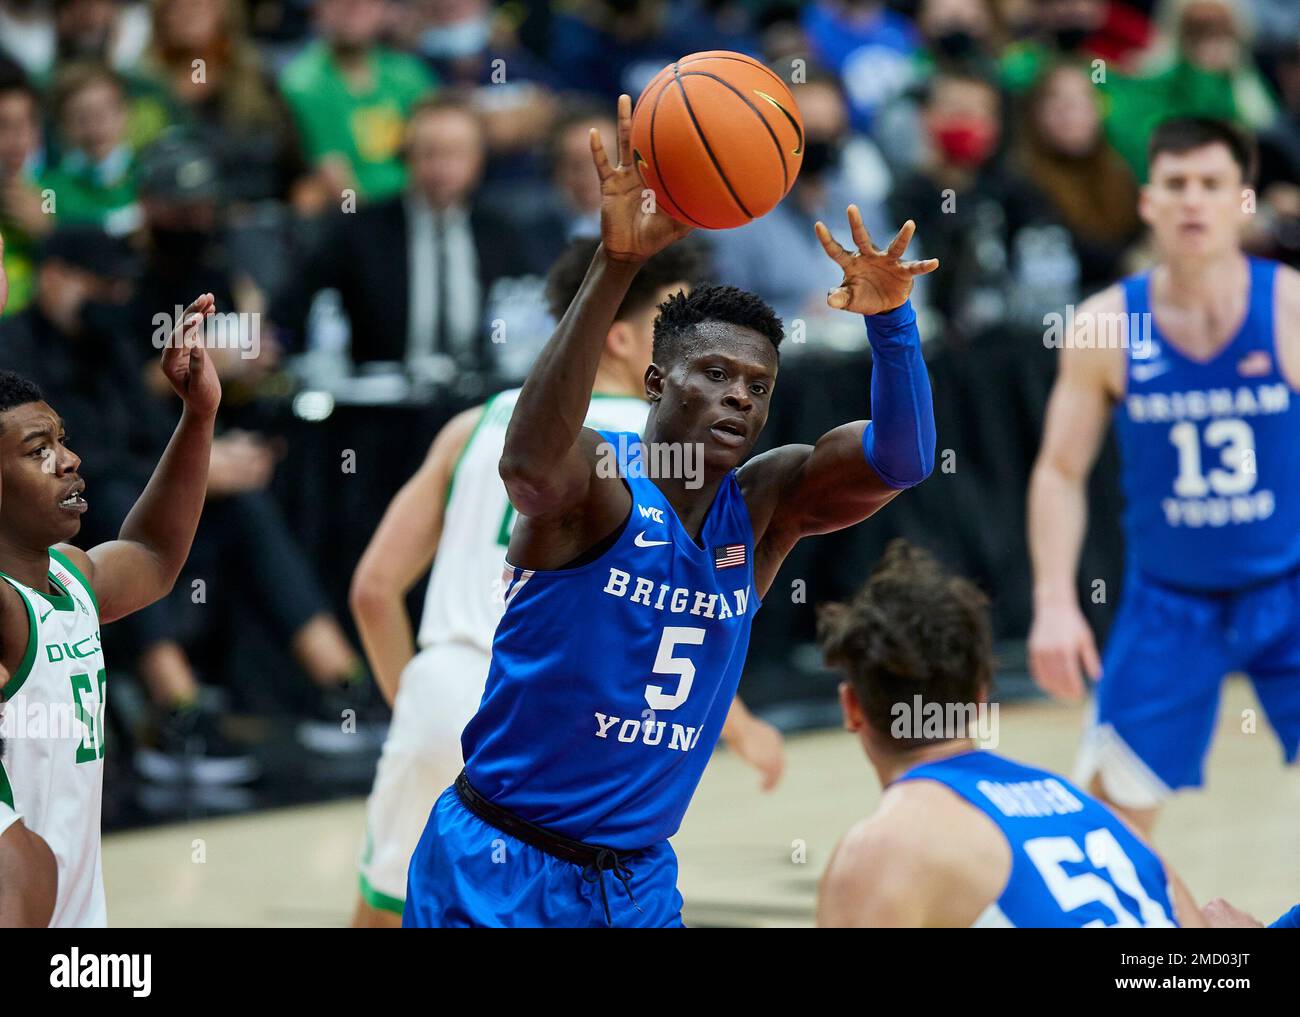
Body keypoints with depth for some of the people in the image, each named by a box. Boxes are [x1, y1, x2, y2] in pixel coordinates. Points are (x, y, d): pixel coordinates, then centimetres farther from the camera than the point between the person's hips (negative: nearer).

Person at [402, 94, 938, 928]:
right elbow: (530, 459, -38)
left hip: (638, 880, 5)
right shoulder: (594, 481, -14)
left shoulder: (763, 507, 3)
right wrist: (616, 266, -48)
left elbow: (901, 459, -10)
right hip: (500, 867, -5)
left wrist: (890, 320, -29)